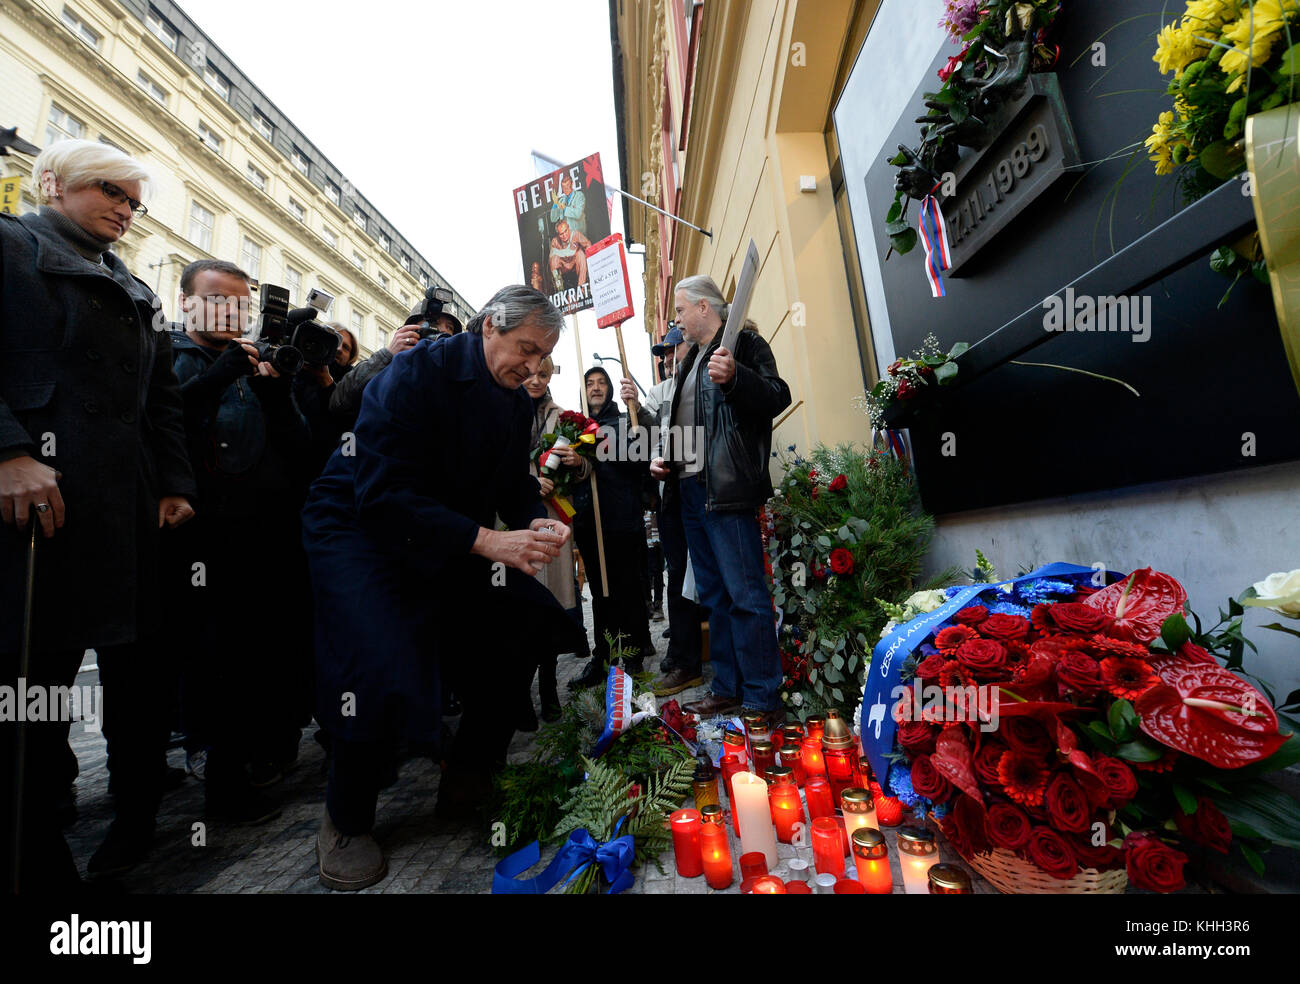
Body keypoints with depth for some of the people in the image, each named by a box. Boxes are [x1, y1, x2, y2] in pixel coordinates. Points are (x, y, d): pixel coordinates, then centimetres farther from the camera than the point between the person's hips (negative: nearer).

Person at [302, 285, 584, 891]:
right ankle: (346, 821, 7)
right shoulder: (414, 373, -20)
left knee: (527, 622, -6)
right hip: (361, 526, -6)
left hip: (453, 538, 7)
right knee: (383, 674, -25)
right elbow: (383, 495, -29)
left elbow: (516, 487, 5)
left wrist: (536, 525, -18)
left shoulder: (518, 403, 2)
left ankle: (469, 775, 15)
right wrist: (487, 541, -36)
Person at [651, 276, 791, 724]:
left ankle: (764, 700, 3)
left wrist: (734, 378, -32)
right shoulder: (692, 358, 24)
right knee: (715, 597, 13)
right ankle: (728, 688, 23)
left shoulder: (744, 343, -2)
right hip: (691, 489, 10)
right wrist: (666, 458, 17)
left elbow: (777, 396, -17)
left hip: (727, 489, -10)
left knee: (746, 595, -7)